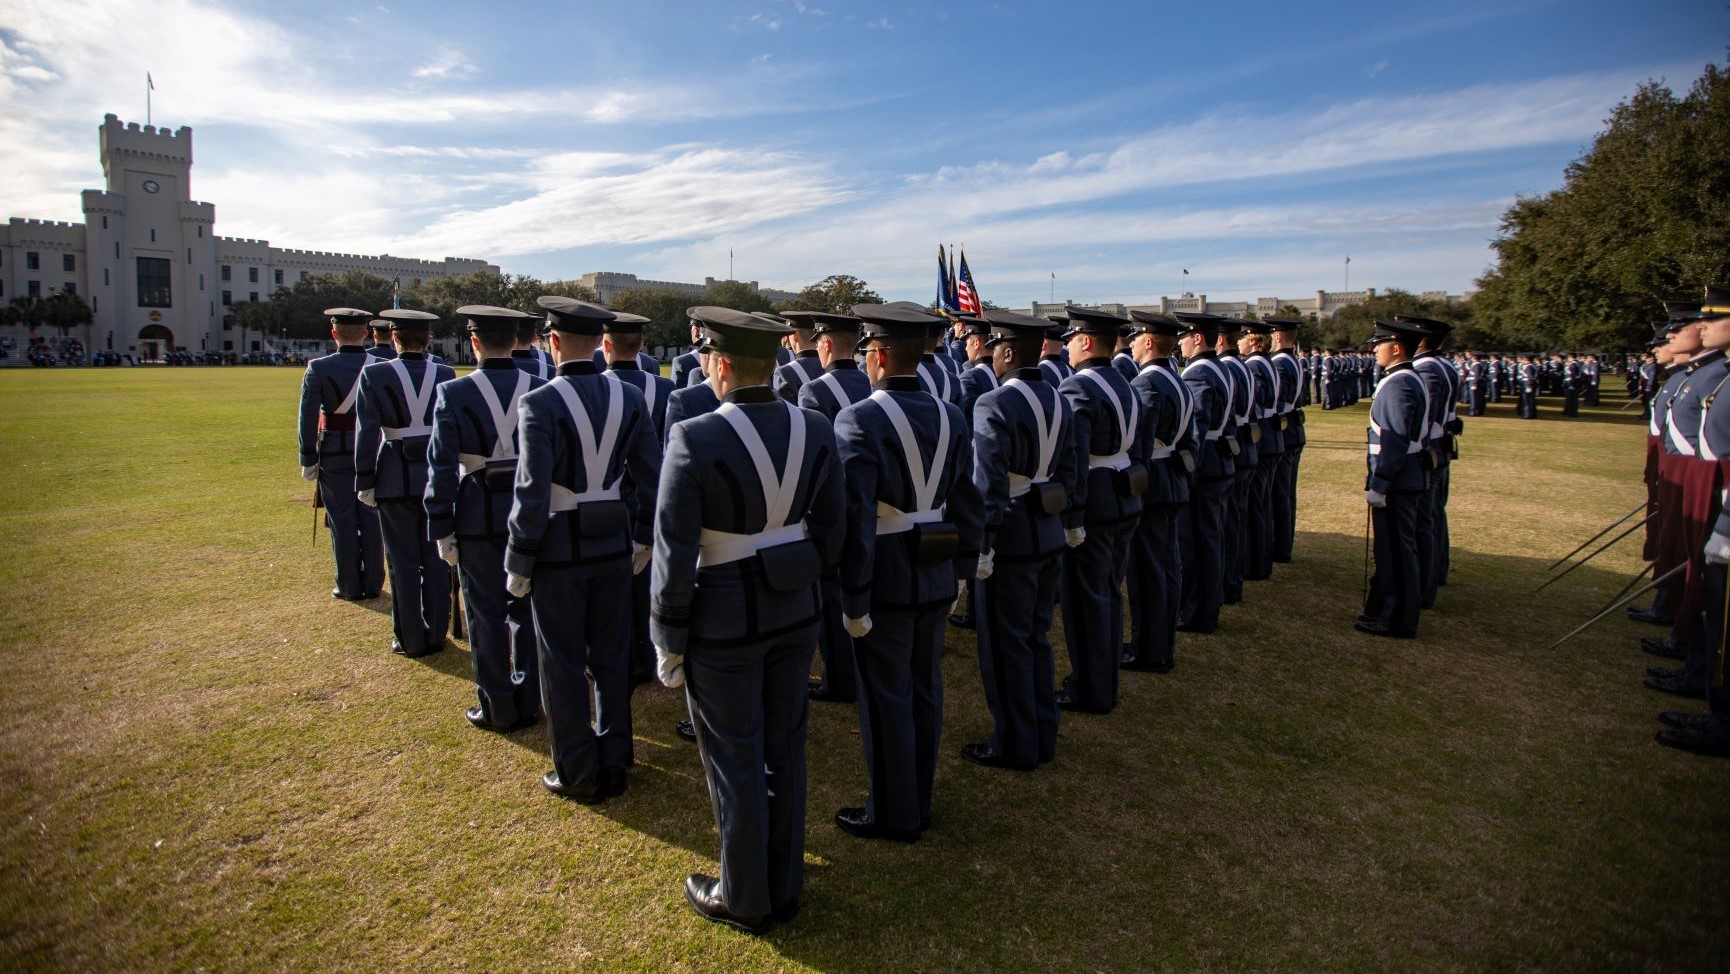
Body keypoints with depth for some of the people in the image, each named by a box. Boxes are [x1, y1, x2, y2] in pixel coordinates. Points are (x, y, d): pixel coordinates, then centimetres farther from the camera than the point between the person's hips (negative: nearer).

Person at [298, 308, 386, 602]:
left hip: (335, 455, -2)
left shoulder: (318, 368, -9)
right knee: (371, 518, 10)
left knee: (343, 521, 6)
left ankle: (349, 587, 13)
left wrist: (308, 460, -3)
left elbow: (307, 418, -10)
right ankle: (373, 584, 16)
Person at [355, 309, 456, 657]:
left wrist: (365, 482, -2)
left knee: (403, 561, 6)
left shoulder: (374, 374, -7)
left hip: (396, 479, -2)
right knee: (436, 559, 10)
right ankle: (436, 634, 18)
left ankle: (411, 639, 13)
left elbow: (367, 432, -8)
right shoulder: (445, 375, 0)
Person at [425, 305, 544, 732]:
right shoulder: (540, 390, -3)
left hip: (479, 518, -3)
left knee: (486, 614, 9)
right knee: (527, 608, 14)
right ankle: (529, 700, 25)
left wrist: (441, 530, -4)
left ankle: (498, 709, 18)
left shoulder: (454, 393, -11)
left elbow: (442, 469, -11)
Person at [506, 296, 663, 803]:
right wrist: (643, 537, 13)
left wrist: (518, 563, -7)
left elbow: (532, 492, -18)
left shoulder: (540, 404, -16)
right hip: (614, 546, 5)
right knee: (612, 657, 15)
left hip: (558, 551, -4)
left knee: (563, 665, 9)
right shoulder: (629, 397, -1)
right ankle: (615, 764, 27)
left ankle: (578, 775, 20)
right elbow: (651, 475, 2)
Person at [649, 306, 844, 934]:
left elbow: (674, 556, -17)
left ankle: (744, 901, 31)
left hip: (722, 625, -5)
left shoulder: (694, 440, -21)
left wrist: (668, 644, -5)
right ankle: (784, 886, 37)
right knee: (784, 751, 20)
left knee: (735, 765, 12)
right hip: (794, 615, 6)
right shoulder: (815, 430, -4)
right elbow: (829, 531, 4)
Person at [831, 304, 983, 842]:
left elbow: (855, 517, -21)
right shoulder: (951, 416, 3)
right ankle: (918, 803, 34)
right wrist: (961, 570, 16)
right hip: (936, 579, 7)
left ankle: (893, 816, 23)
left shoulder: (858, 420, -17)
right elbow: (968, 505, 7)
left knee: (886, 701, 8)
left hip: (886, 582, -6)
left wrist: (853, 600, -14)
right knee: (925, 691, 18)